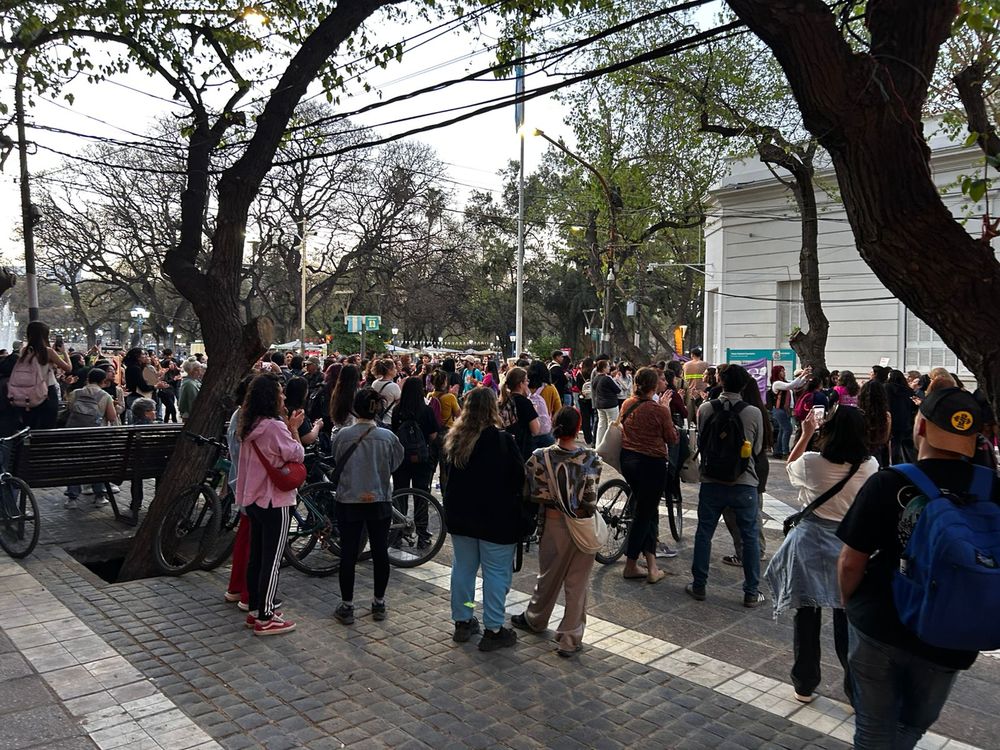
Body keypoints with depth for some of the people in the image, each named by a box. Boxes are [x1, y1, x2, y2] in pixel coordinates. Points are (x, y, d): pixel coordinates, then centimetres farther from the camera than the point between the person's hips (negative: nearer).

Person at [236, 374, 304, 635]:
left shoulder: (251, 426, 7)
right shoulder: (275, 426, -20)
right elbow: (298, 455, -13)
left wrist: (287, 427, 6)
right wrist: (294, 428, -3)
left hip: (254, 498, 9)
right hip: (276, 501, -9)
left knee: (256, 556, 16)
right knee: (271, 560, -1)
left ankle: (254, 610, 26)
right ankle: (265, 619, 5)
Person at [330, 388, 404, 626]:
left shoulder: (342, 436, -10)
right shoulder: (388, 437, -9)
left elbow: (338, 464, 4)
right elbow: (394, 465, 3)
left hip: (349, 501, -1)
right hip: (380, 501, 1)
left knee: (348, 555, 8)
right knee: (380, 552, 12)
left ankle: (346, 607, 16)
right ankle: (379, 604, 23)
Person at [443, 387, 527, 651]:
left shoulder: (454, 439, 1)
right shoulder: (502, 440, -17)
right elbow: (520, 477, -11)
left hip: (459, 515, 6)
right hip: (496, 517, -6)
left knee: (463, 567, 17)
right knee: (496, 572, 4)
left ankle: (462, 622, 27)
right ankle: (493, 630, 10)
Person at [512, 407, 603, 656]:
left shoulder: (540, 457, -12)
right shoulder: (591, 458, -14)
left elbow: (534, 495, -9)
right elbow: (590, 497, -13)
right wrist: (588, 510, 5)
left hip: (554, 522, 2)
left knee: (549, 576, 22)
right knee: (577, 584, 10)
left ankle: (535, 619, 44)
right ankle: (570, 639, 18)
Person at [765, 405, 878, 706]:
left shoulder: (811, 463, -15)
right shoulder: (870, 466, -11)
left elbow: (789, 467, 8)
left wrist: (806, 435, 12)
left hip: (810, 545, -1)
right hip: (850, 547, 1)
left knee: (807, 617, 11)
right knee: (847, 620, 12)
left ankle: (804, 685, 23)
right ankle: (856, 687, 23)